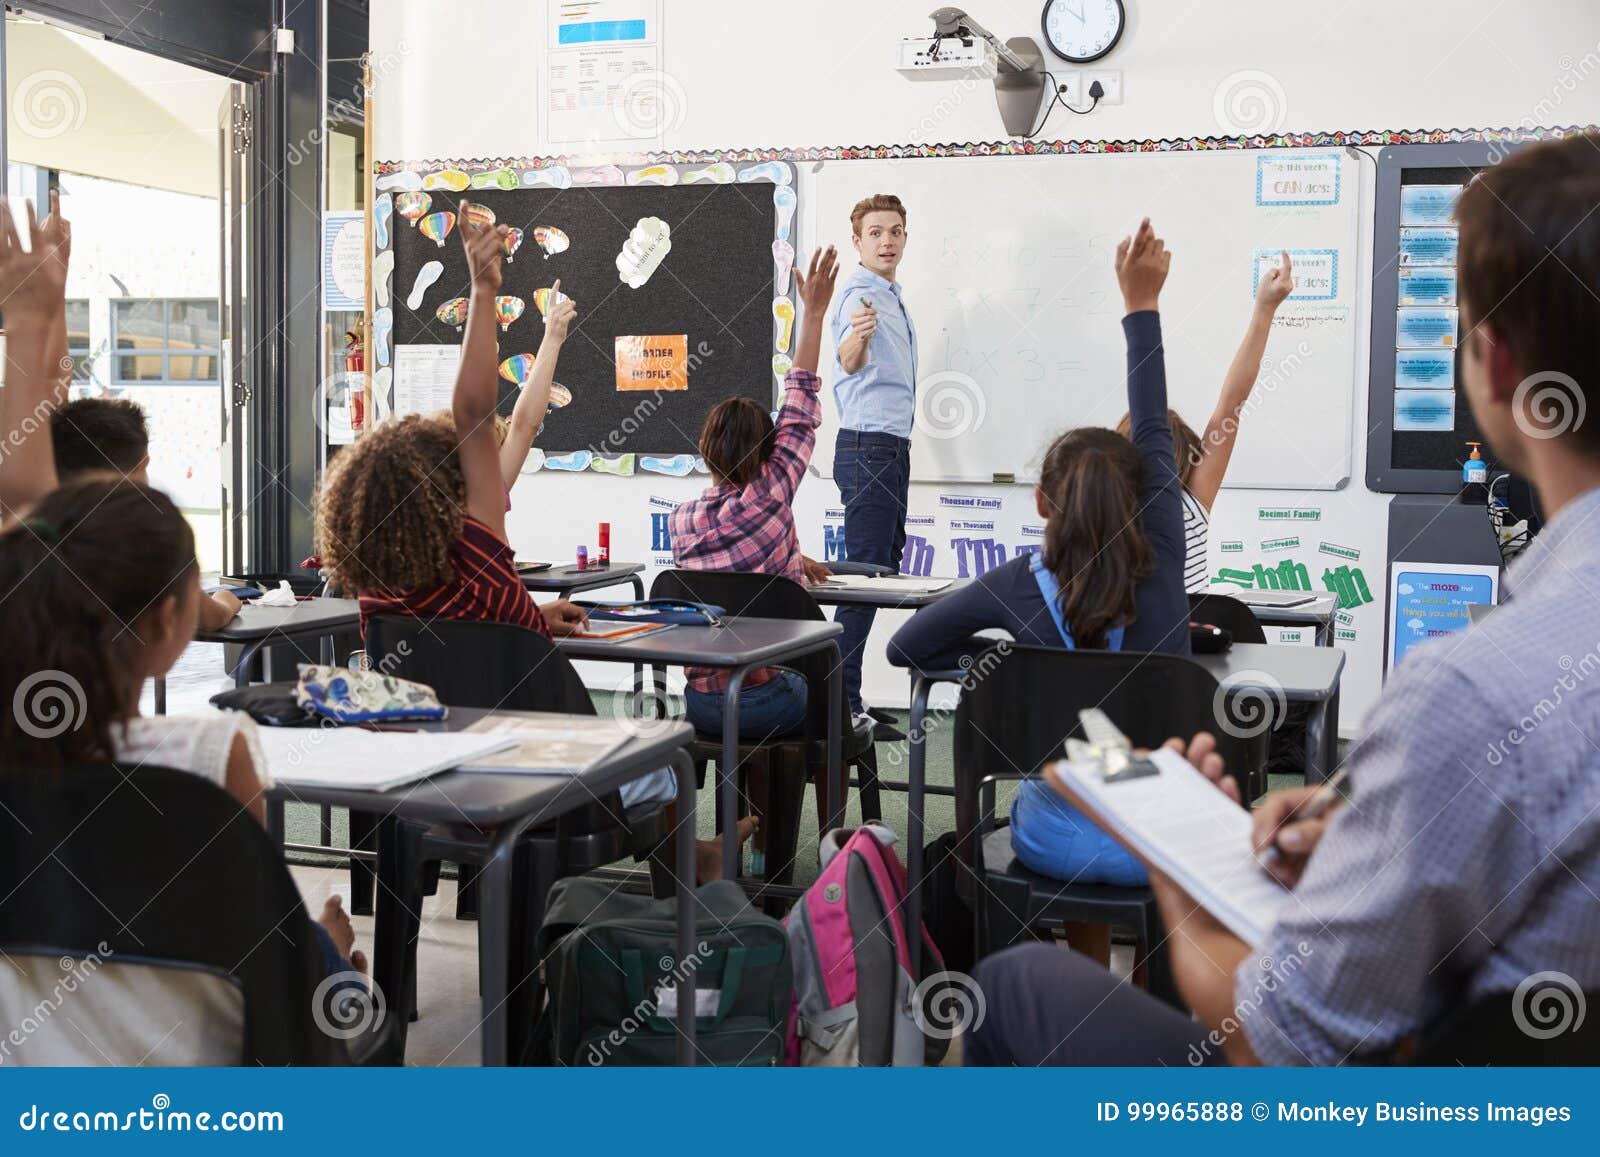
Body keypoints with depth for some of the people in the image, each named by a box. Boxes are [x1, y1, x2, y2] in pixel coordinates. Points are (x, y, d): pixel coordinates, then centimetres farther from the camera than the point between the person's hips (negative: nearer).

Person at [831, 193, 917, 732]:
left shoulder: (891, 296, 18)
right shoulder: (860, 294, -14)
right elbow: (848, 363, -35)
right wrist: (855, 339, -56)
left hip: (890, 448, 10)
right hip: (869, 448, -10)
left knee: (884, 568, 11)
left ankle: (842, 694, 16)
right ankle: (842, 703, -11)